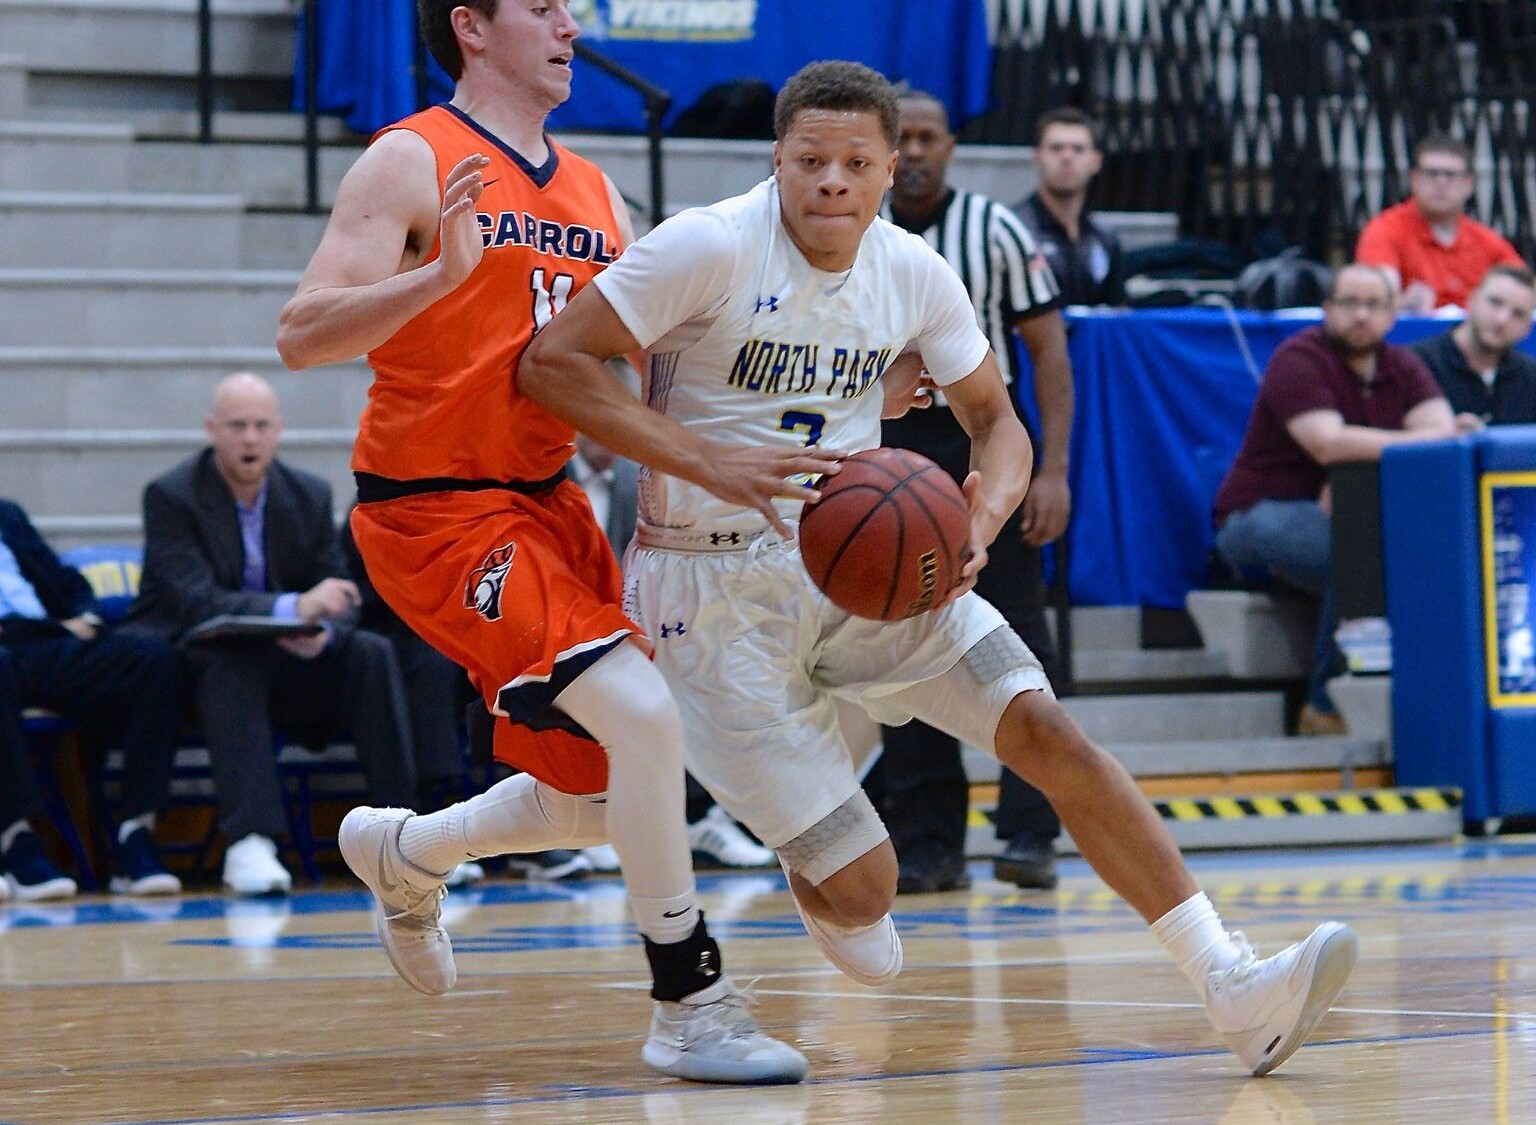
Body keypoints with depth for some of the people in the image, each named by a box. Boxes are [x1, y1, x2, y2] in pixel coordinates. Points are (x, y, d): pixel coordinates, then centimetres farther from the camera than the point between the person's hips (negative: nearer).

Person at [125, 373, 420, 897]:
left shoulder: (310, 495, 4)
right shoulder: (171, 496, -12)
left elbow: (337, 597, 1)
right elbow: (194, 601, -24)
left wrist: (321, 633, -25)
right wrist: (293, 608, -37)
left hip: (286, 661, 5)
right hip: (186, 666, -5)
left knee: (371, 653, -19)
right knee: (234, 659, -37)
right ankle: (249, 844, -48)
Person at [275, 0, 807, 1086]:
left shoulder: (595, 195, 12)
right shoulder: (414, 163, -9)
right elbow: (302, 336, -18)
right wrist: (439, 274, -34)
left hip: (548, 499, 8)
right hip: (435, 509, -8)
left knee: (602, 800, 13)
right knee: (644, 716, -22)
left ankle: (402, 852, 40)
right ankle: (691, 1007, -11)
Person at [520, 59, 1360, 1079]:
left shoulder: (916, 274, -2)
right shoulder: (713, 248, -17)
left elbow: (996, 421, 9)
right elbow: (553, 362, -19)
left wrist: (981, 519, -15)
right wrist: (705, 464, -28)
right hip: (716, 584, -5)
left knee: (1047, 730, -14)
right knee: (864, 891, -10)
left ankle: (1234, 991, -14)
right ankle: (827, 891, 32)